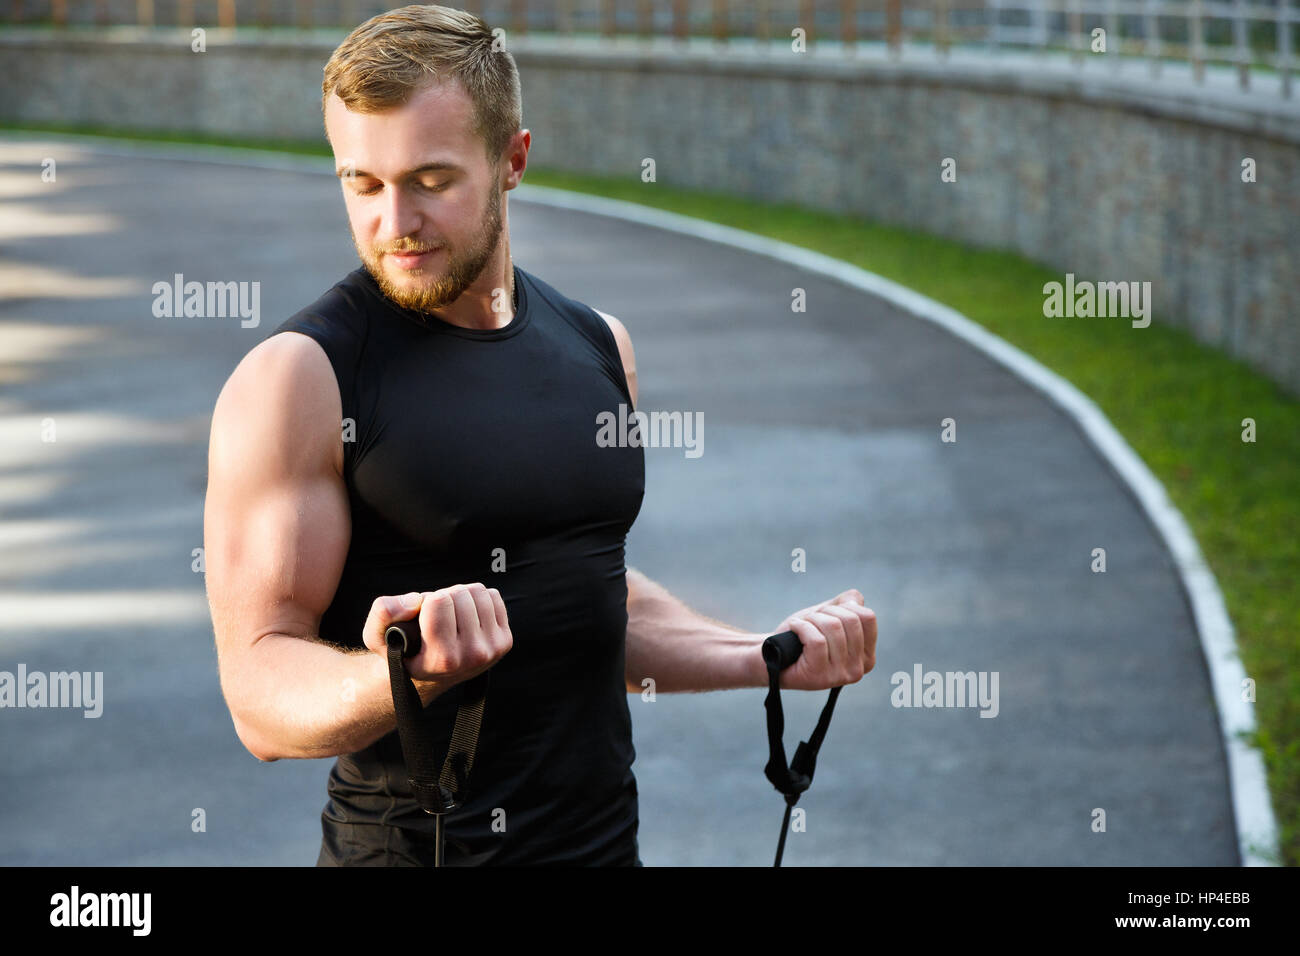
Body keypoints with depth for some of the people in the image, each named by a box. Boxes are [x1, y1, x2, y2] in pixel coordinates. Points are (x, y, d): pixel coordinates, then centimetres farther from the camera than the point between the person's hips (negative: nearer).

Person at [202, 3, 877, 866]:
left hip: (605, 837, 5)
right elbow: (261, 695, -16)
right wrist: (402, 676, -34)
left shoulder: (597, 345, 6)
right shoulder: (297, 378, -12)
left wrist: (770, 657, 7)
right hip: (411, 847, -5)